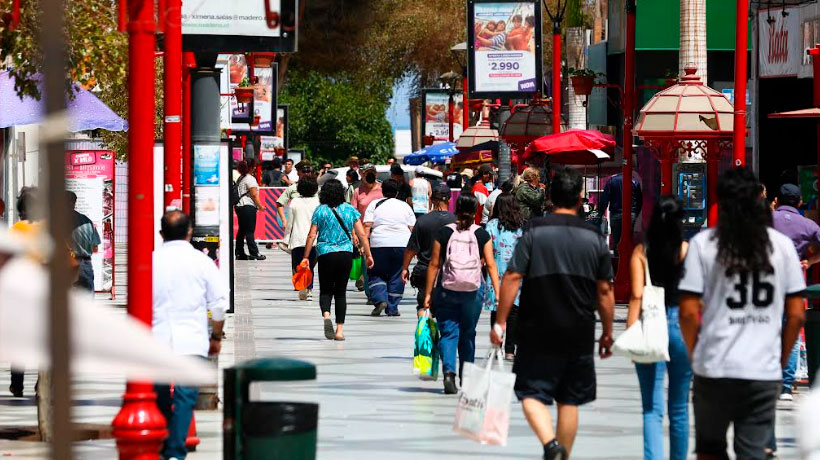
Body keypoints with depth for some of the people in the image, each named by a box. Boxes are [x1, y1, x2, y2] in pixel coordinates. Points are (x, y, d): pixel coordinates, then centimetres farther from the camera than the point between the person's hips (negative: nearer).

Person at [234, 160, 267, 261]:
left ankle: (239, 253, 14)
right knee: (250, 231, -8)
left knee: (242, 230, 12)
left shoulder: (239, 179, 16)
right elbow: (254, 194, -16)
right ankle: (254, 253, -8)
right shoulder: (250, 178, -11)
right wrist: (260, 206, -8)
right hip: (248, 206, -9)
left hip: (239, 206, 9)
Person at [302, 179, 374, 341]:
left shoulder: (320, 210, -1)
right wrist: (368, 255, 10)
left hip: (326, 254, -2)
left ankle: (326, 314, -23)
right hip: (346, 254, 2)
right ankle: (339, 330, 7)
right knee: (340, 292, 11)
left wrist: (306, 257, 2)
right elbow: (362, 234, 3)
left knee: (325, 290, 8)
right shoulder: (350, 210, 5)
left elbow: (312, 236, -3)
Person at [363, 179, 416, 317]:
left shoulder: (374, 205, 7)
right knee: (397, 277, 8)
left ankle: (380, 299, -11)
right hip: (402, 244, 2)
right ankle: (393, 308, 9)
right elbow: (412, 228, 10)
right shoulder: (405, 206, 12)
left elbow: (367, 226, -2)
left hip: (380, 244, -2)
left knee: (375, 274, 10)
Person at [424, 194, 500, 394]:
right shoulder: (482, 235, 1)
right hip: (472, 291, 1)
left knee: (448, 332, 0)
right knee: (468, 335, 14)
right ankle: (467, 378, 23)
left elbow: (434, 264, 0)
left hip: (446, 290, -1)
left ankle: (449, 372, -21)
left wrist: (428, 293, 5)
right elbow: (491, 264, -3)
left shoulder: (444, 233, 0)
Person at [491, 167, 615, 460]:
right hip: (579, 335, 2)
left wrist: (500, 322, -4)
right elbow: (605, 290, 4)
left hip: (538, 332, -2)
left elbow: (512, 278, -10)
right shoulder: (594, 238, 1)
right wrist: (607, 333, 14)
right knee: (569, 401, 12)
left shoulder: (534, 232, -6)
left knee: (532, 394, 3)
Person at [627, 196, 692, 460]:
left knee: (652, 409, -2)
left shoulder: (641, 252, -2)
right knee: (679, 408, 14)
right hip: (681, 325, 0)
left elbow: (637, 295, -8)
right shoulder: (688, 251, -3)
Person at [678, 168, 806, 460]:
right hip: (765, 371, 1)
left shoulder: (703, 244, -4)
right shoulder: (782, 245, 3)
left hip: (715, 369, -1)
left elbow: (689, 313, -6)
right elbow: (796, 315, 4)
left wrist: (695, 354, 10)